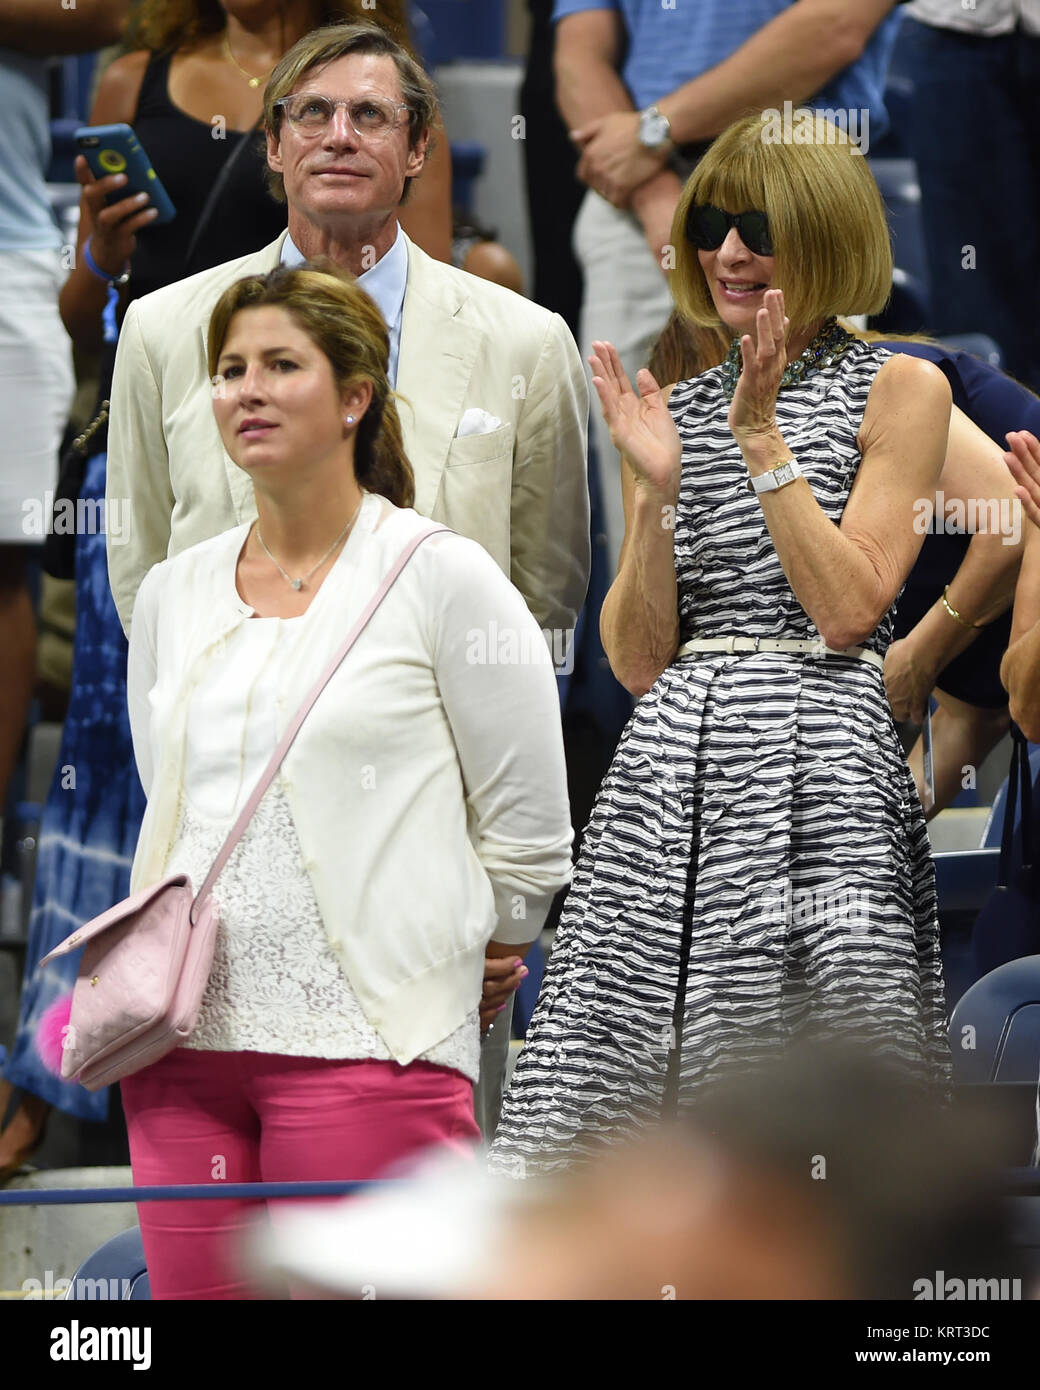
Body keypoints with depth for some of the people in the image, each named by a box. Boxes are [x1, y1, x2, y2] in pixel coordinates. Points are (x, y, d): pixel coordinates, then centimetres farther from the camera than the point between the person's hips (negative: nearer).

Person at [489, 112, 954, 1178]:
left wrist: (762, 438, -8)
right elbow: (637, 659, 9)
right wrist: (657, 489, -4)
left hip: (817, 766, -4)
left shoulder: (898, 390, 4)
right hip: (669, 763, 4)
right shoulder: (670, 410, 15)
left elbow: (849, 607, -7)